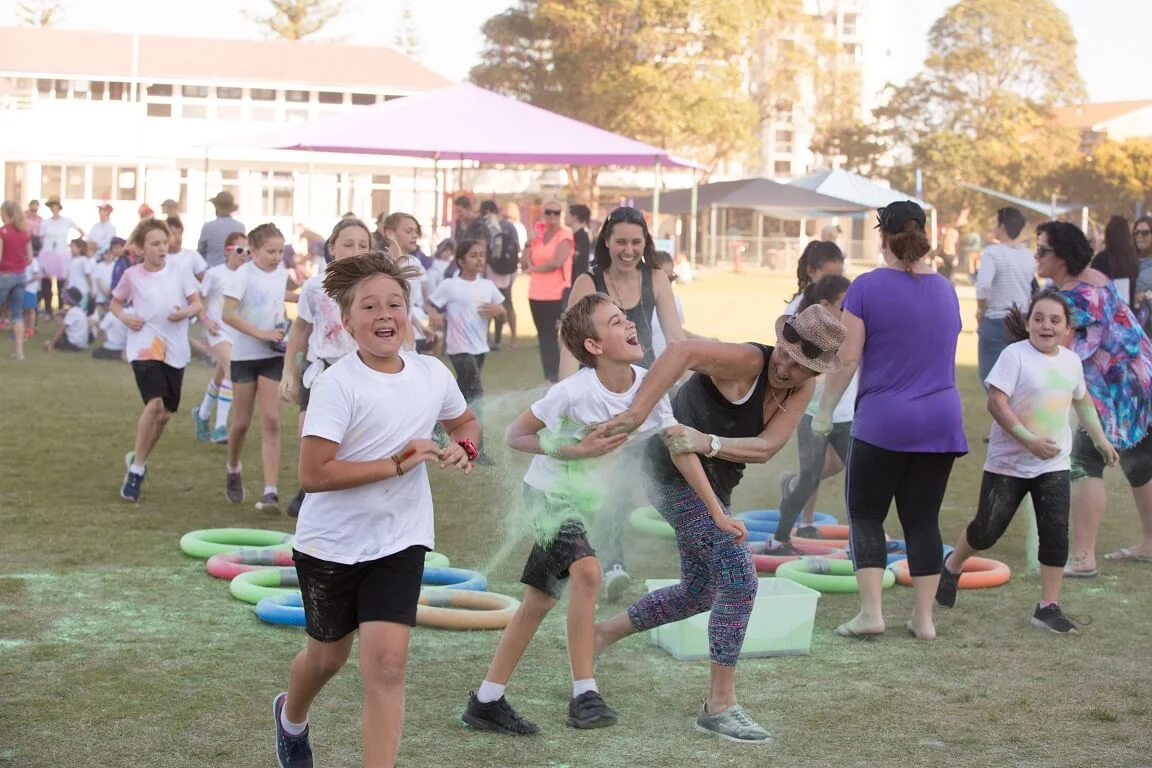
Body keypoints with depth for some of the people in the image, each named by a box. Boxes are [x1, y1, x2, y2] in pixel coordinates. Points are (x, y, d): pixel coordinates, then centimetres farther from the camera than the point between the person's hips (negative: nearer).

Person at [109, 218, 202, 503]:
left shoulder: (179, 271, 1)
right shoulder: (132, 275, -1)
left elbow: (197, 303, 5)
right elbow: (115, 304, 14)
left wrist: (185, 312, -16)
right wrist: (125, 318, -7)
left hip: (175, 349, 3)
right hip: (144, 347, -3)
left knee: (165, 414, 10)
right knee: (155, 404, -22)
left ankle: (138, 458, 36)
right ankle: (136, 470, -10)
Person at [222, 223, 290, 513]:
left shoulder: (282, 274, 5)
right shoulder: (243, 275, -11)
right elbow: (227, 314, -20)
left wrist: (283, 327, 6)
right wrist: (261, 333, -25)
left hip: (273, 356, 3)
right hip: (245, 355, -3)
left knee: (271, 423, -7)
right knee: (242, 422, 7)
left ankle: (270, 492, -12)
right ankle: (232, 470, 36)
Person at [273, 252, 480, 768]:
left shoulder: (432, 374, -5)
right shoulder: (337, 384, -20)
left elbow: (465, 423, 16)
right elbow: (312, 475, -26)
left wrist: (463, 447, -8)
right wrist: (397, 463, -26)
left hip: (398, 544, 2)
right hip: (330, 544, -2)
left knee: (386, 663, -12)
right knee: (329, 656, 19)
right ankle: (291, 717, 53)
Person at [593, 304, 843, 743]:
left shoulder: (802, 390, -4)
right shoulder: (749, 362, -25)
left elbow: (766, 448, -18)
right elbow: (682, 351, -44)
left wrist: (707, 443, -35)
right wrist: (636, 414, -54)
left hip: (710, 486, 9)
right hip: (677, 473, -9)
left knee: (698, 594, 23)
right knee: (740, 580, -17)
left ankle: (601, 634, 38)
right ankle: (719, 706, -9)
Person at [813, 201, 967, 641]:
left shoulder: (867, 287, -8)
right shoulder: (945, 290, 9)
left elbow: (846, 359, -10)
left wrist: (824, 410, 0)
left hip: (883, 421, -4)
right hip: (942, 421, 5)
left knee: (866, 514, 5)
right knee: (923, 519, 9)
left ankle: (870, 611, -5)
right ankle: (924, 617, 8)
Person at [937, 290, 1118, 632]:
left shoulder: (1071, 361, 6)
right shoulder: (1015, 355, -14)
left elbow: (1082, 400, 24)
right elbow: (996, 402, -21)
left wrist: (1100, 439, 27)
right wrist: (1029, 440, -27)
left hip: (1053, 465, 4)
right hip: (1007, 463, -4)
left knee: (1056, 532, -7)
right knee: (987, 530, 3)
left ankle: (1048, 606, 2)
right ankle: (953, 567, 33)